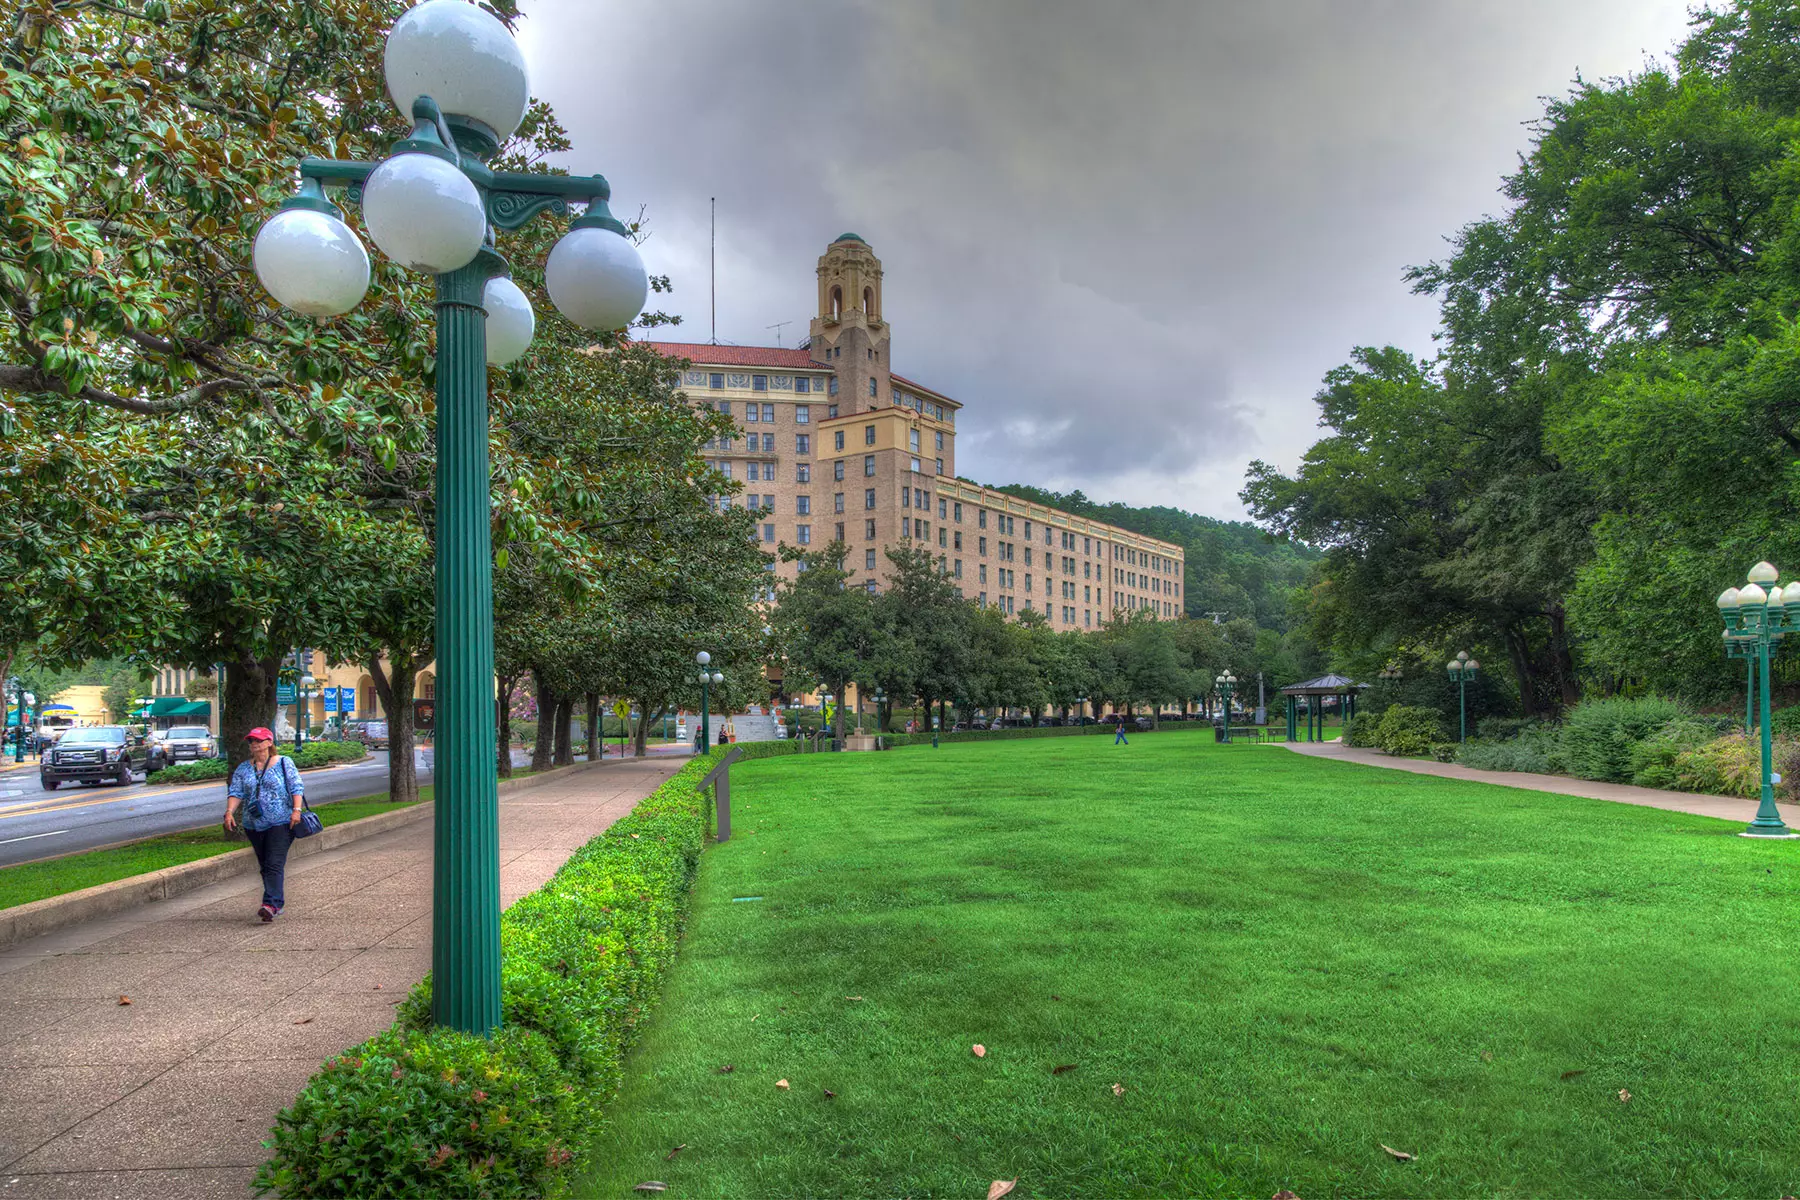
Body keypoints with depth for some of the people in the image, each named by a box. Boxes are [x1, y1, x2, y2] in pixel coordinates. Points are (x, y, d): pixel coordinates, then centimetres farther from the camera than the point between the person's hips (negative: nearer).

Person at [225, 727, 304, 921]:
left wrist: (296, 810, -16)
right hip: (253, 825, 6)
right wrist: (229, 811, -13)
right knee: (265, 866, 10)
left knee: (274, 865, -14)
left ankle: (271, 905, -20)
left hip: (280, 823, -5)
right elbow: (235, 792, 4)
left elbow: (297, 787, -4)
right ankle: (278, 903, 18)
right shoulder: (243, 768, 12)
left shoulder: (284, 763, 1)